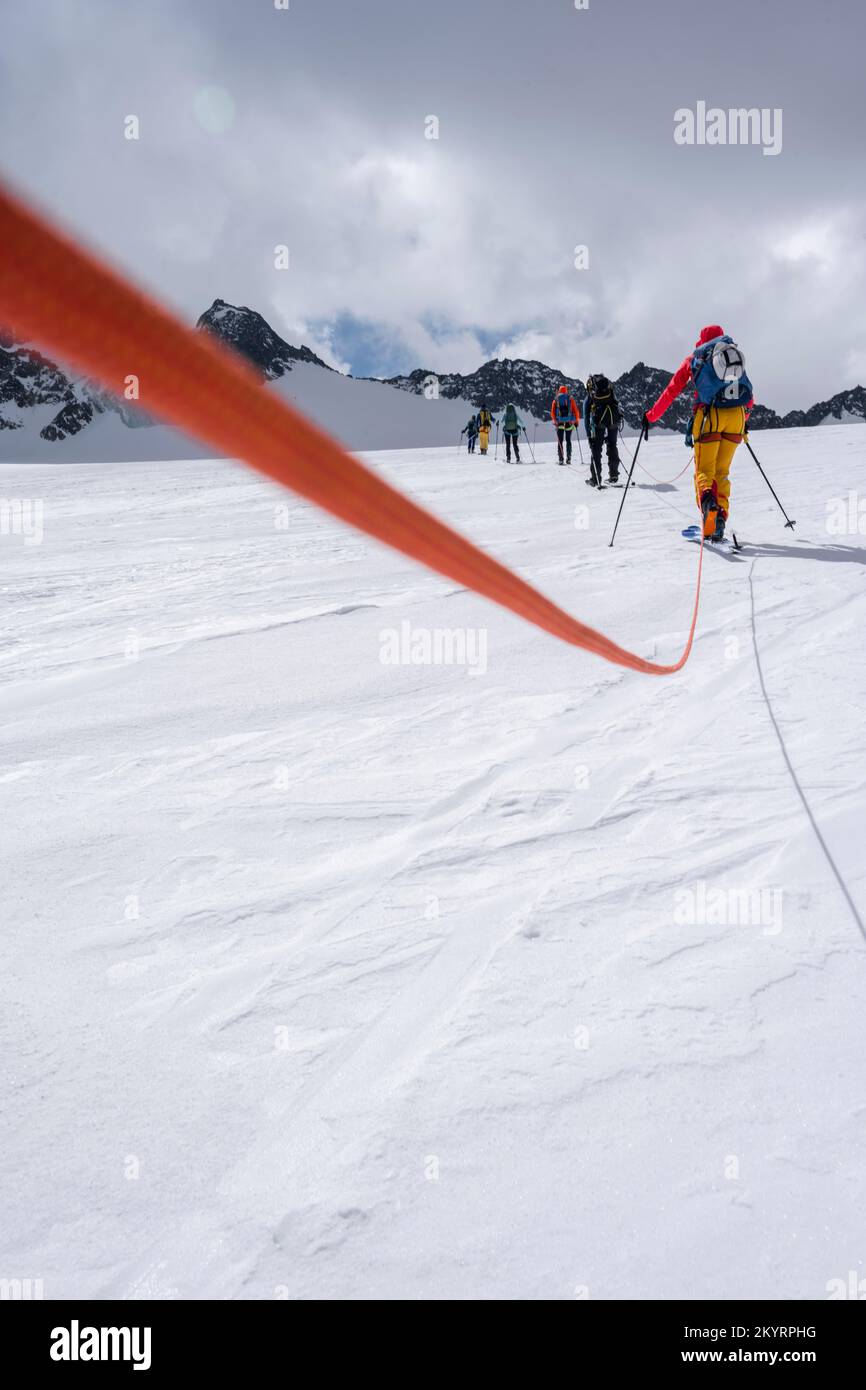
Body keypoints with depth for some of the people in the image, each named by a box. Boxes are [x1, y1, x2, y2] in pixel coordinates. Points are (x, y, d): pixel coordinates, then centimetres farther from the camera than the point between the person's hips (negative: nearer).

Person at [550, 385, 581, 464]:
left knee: (560, 441, 3)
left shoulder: (555, 400, 6)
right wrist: (577, 421, 10)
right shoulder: (570, 399, 5)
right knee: (568, 440, 11)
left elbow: (552, 412, 1)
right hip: (569, 422, 0)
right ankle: (568, 458, 6)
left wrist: (554, 420, 10)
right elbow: (576, 410, 2)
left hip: (559, 422, 0)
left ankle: (561, 459, -5)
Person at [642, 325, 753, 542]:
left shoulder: (694, 358, 14)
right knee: (722, 472, 12)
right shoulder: (737, 356, 22)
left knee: (704, 470, 2)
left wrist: (650, 417, 19)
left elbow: (671, 391, 12)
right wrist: (745, 419, 41)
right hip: (736, 416, 2)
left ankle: (707, 497, -32)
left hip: (709, 416, -2)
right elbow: (749, 396, 25)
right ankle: (720, 515, -5)